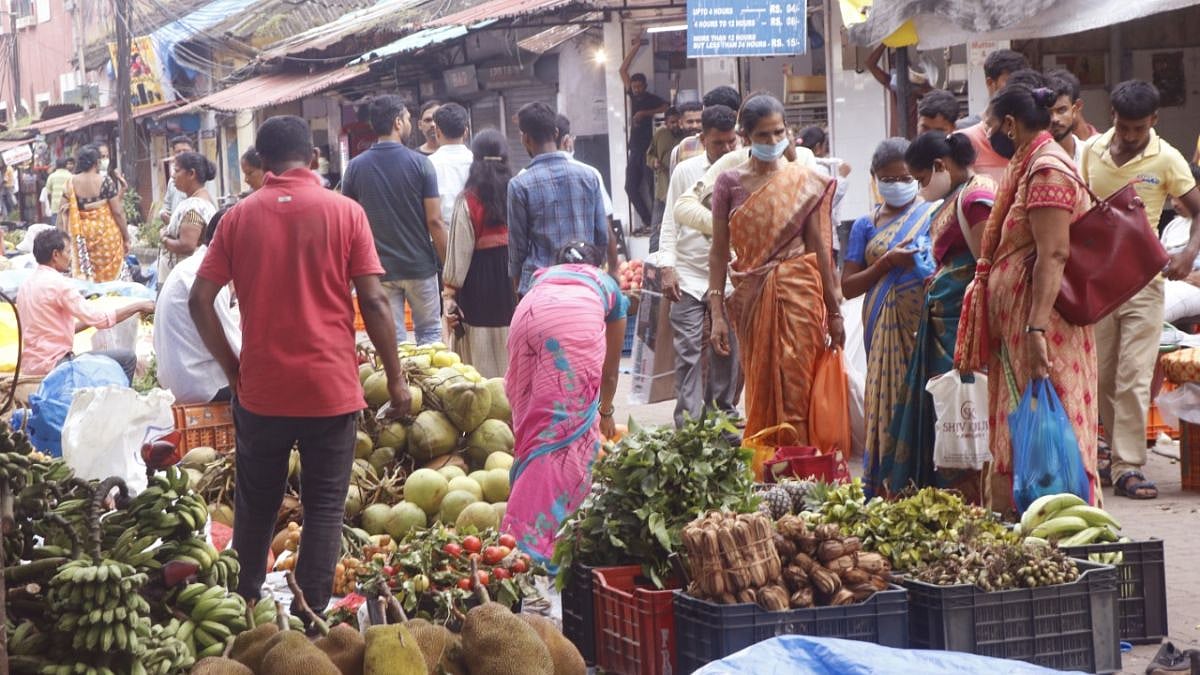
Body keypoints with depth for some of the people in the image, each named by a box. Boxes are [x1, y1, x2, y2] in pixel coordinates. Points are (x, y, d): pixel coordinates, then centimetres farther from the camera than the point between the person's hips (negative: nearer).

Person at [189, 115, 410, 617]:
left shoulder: (240, 217, 1)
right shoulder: (344, 212, -5)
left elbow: (200, 300, -1)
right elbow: (374, 302, -7)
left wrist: (232, 368, 9)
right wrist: (396, 378, 1)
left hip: (261, 390, 2)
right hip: (331, 387, -2)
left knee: (256, 506, 17)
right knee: (324, 508, 6)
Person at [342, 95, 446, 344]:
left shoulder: (355, 167, -1)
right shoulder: (420, 164, -8)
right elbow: (434, 221, -10)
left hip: (380, 268, 2)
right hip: (420, 267, -2)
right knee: (429, 333, 11)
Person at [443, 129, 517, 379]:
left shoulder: (468, 200, -8)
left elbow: (460, 251, -7)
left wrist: (449, 294, -1)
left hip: (479, 285, -3)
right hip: (515, 281, 3)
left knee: (481, 361, 2)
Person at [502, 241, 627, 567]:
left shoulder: (543, 278, 44)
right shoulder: (607, 286, 39)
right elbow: (610, 370, 47)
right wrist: (606, 411, 64)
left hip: (529, 317, 3)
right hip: (579, 322, -3)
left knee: (535, 423, 15)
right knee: (572, 429, -1)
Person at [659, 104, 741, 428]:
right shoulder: (685, 171, 1)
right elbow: (671, 222, 4)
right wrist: (668, 267, -3)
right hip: (689, 276, -1)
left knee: (727, 350, 7)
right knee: (688, 350, -4)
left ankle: (723, 411, 22)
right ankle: (688, 421, -2)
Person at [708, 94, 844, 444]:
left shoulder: (804, 182, 4)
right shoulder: (729, 183, 3)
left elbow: (819, 246, 4)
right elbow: (719, 251, 2)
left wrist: (834, 310, 4)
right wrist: (717, 313, -5)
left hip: (798, 292, -1)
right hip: (751, 297, 1)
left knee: (796, 391, -5)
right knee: (761, 392, 5)